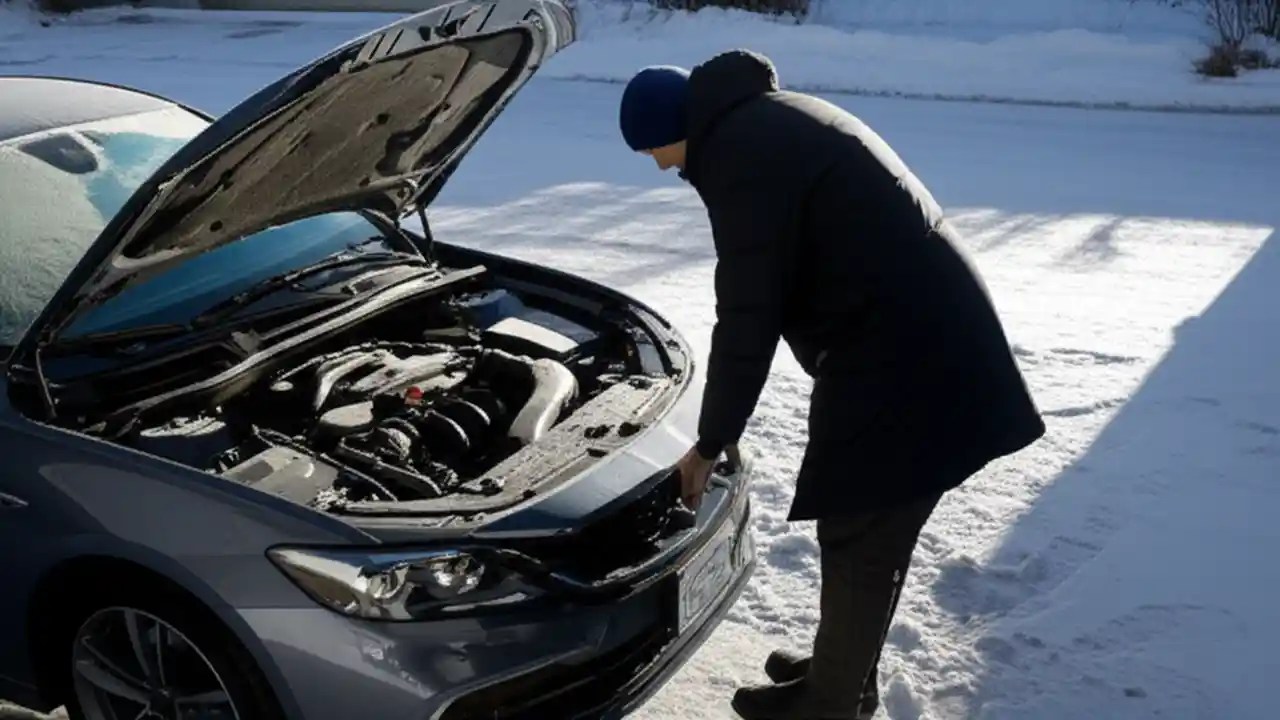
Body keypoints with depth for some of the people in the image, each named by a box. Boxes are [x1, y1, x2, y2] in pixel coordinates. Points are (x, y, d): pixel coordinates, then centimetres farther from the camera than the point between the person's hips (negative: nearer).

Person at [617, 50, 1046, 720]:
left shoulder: (740, 153, -15)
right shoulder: (775, 119, 17)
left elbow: (747, 319, -15)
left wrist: (708, 445, -5)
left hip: (899, 358, -10)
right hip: (933, 336, 10)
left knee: (859, 539, 5)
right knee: (873, 533, 21)